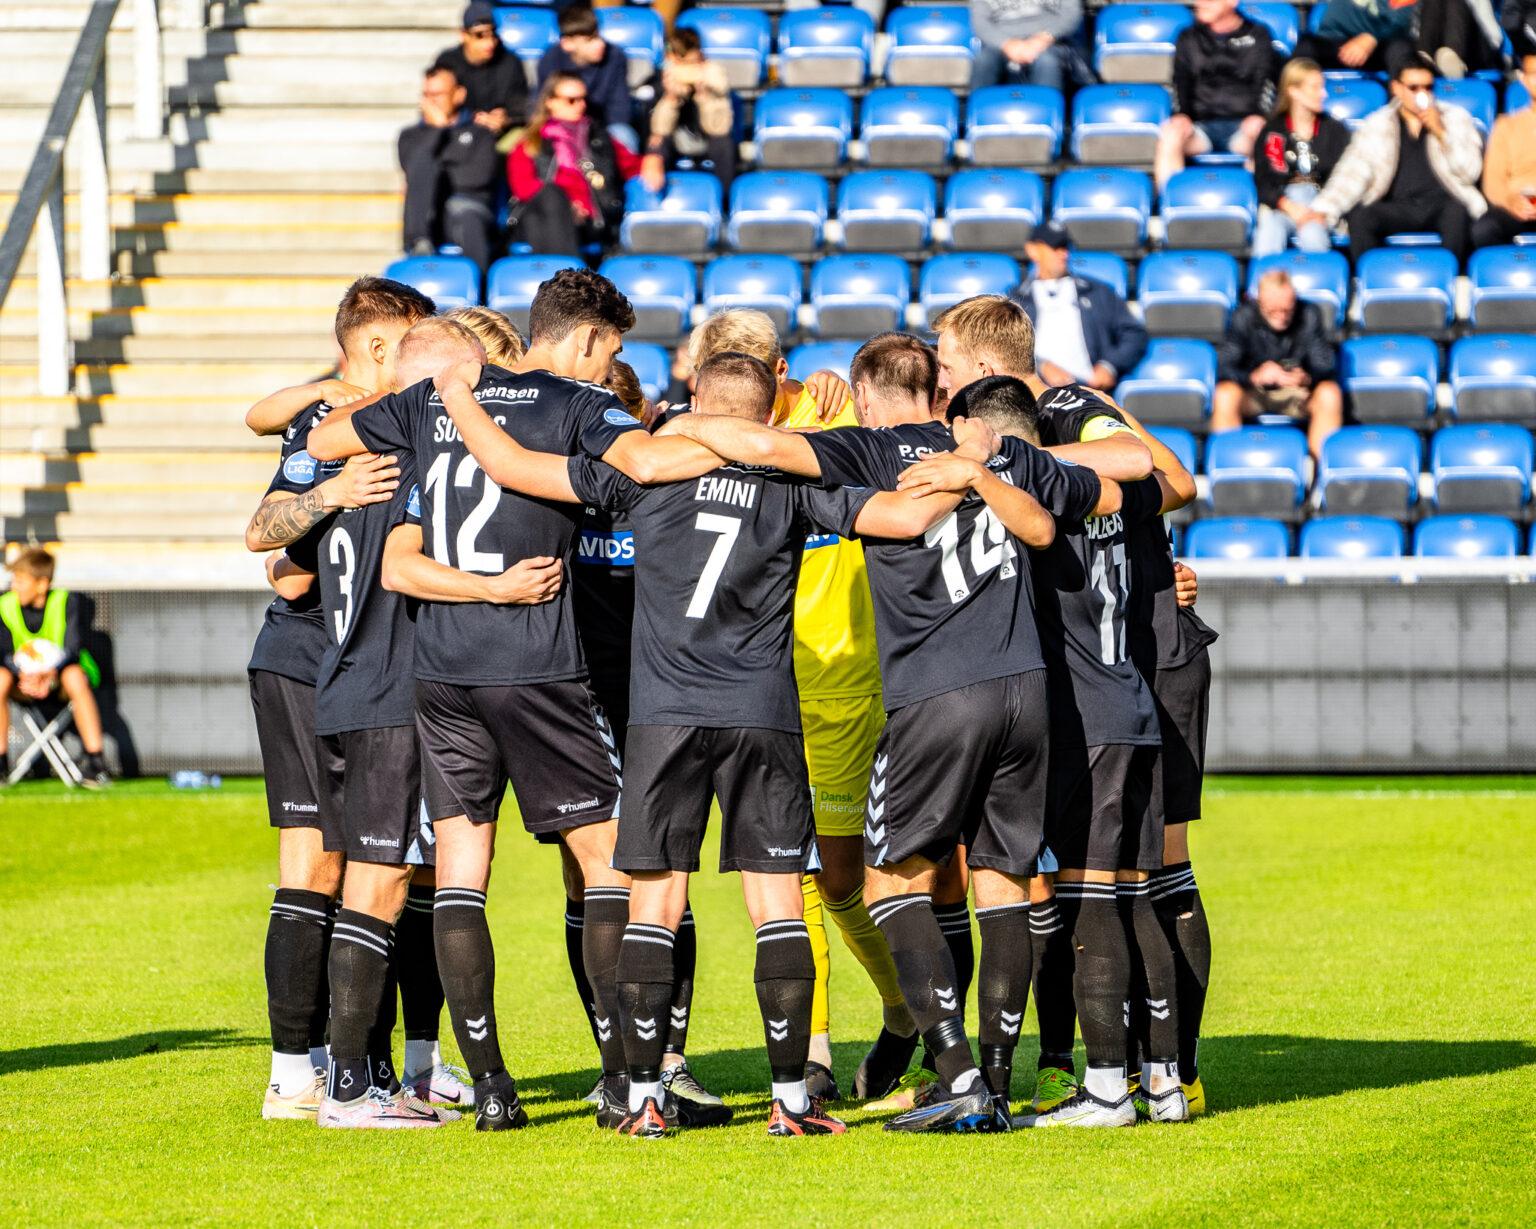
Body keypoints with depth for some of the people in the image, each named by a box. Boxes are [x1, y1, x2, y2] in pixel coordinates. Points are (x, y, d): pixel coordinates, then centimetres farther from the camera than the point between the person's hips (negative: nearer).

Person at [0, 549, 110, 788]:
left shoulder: (66, 601, -11)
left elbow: (73, 648, -17)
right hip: (24, 677, 2)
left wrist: (49, 674, -36)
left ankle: (95, 761, -37)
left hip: (61, 672, -2)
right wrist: (23, 673, -30)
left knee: (74, 676, -38)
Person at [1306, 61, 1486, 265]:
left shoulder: (1455, 118, 12)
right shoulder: (1376, 124, 12)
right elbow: (1353, 173, 3)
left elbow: (1470, 173, 3)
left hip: (1442, 203, -1)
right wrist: (1324, 209, -14)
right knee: (1360, 217, -30)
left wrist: (1441, 132, -8)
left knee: (1457, 212, -35)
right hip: (1397, 208, 1)